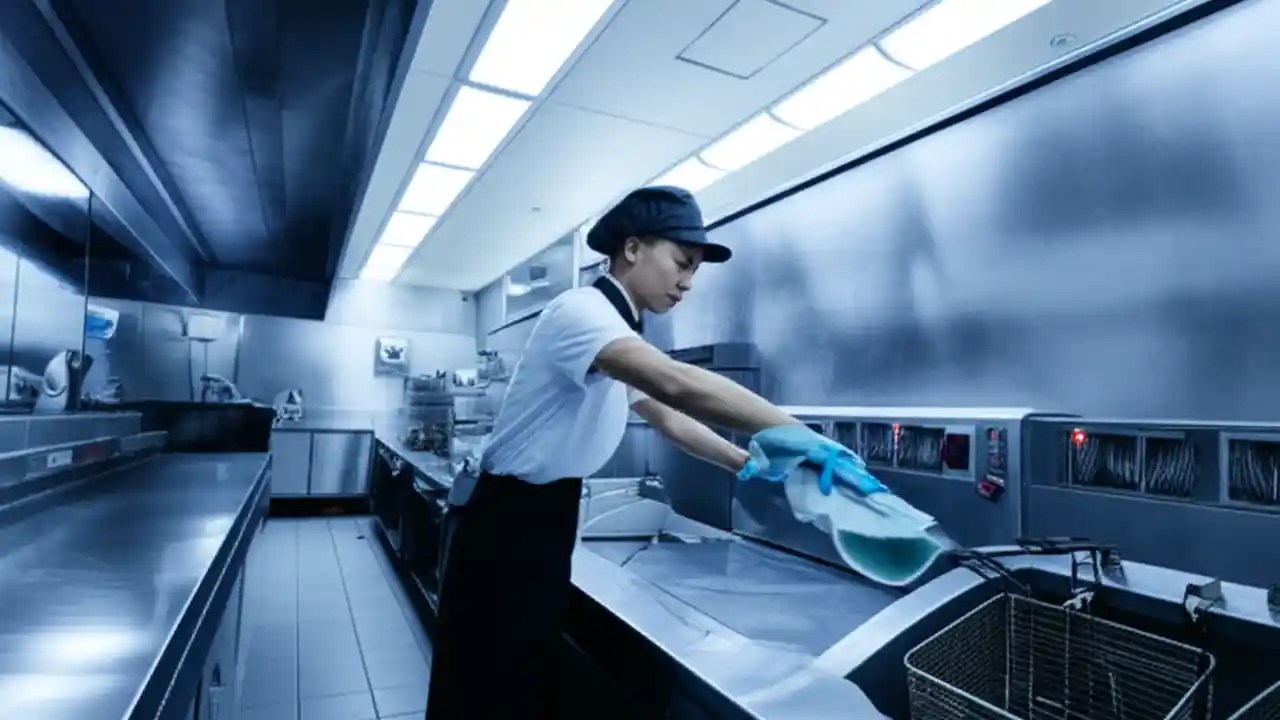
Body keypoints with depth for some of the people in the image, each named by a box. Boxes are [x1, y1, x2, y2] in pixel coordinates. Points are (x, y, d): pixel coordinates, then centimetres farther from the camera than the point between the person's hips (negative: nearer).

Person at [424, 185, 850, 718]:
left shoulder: (620, 340, 11)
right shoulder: (580, 311, -22)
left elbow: (667, 417, 14)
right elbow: (677, 385, -38)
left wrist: (748, 465, 3)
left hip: (549, 520, 9)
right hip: (508, 525, -9)